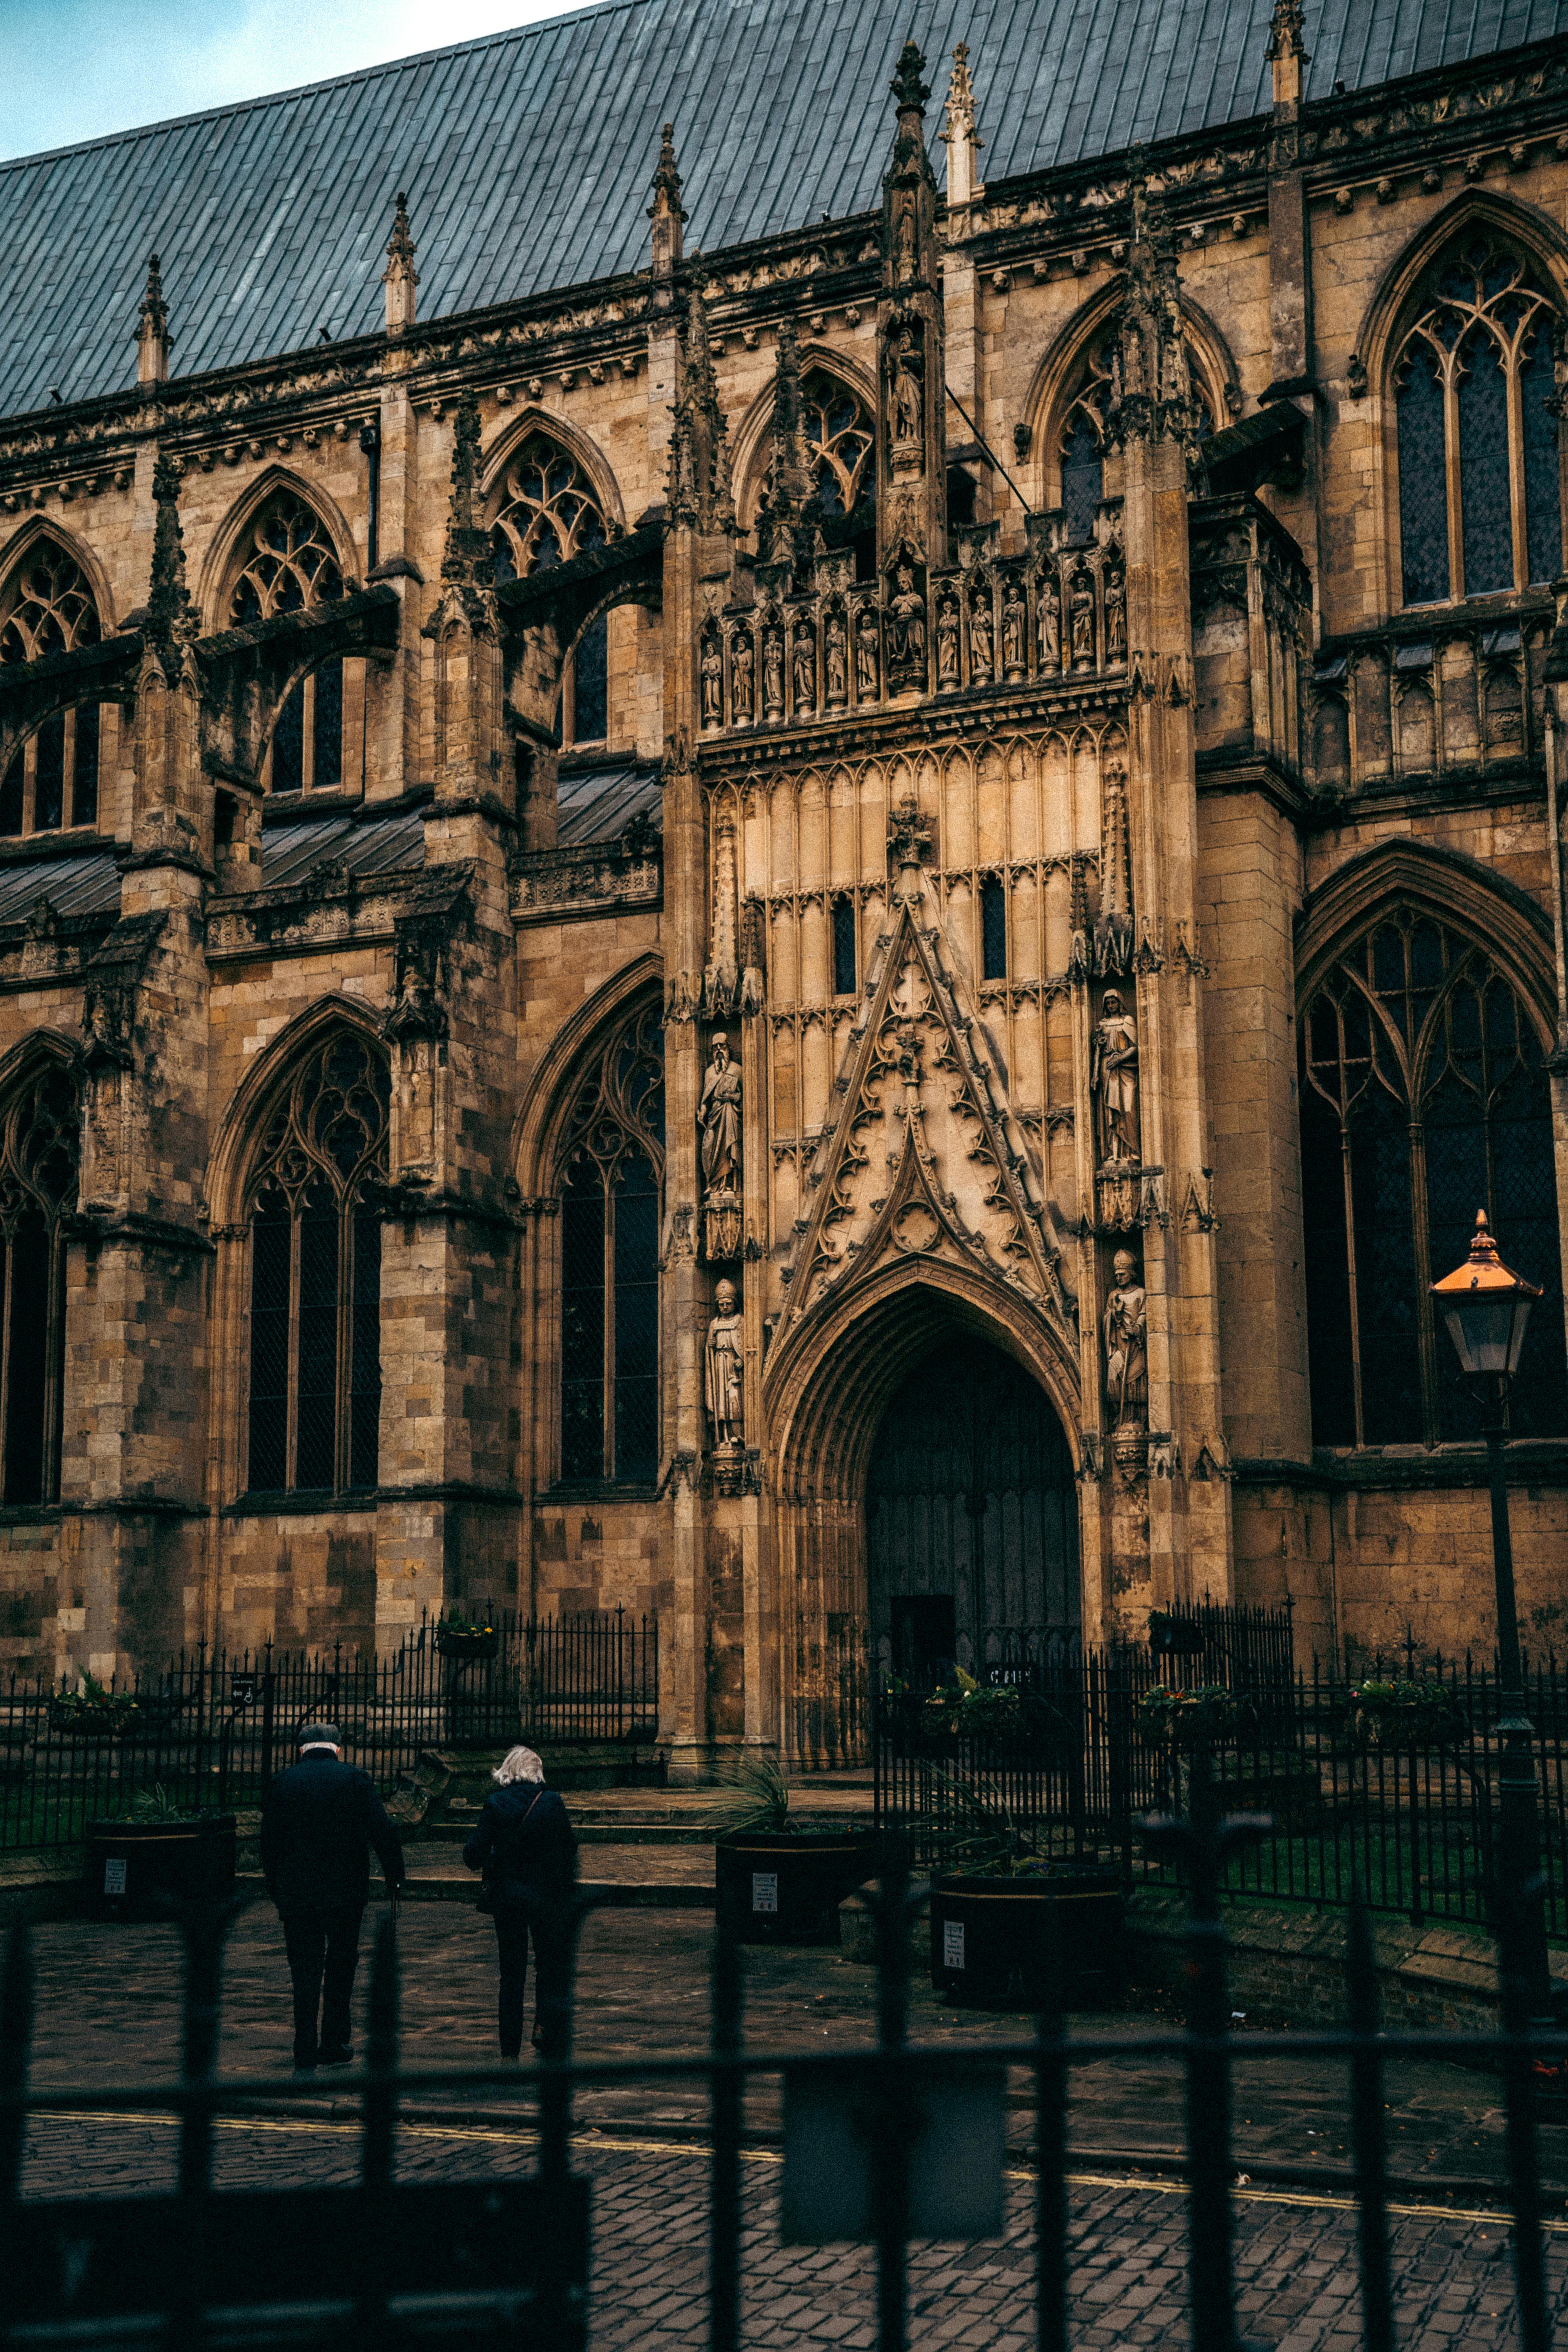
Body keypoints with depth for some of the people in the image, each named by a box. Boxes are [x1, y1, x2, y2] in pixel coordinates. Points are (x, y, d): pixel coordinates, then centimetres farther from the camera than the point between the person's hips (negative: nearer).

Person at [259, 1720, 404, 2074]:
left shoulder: (283, 1783, 2)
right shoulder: (356, 1779, -2)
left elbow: (270, 1843, 5)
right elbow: (383, 1833, -8)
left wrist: (276, 1891, 12)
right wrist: (395, 1880, -1)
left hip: (297, 1894, 0)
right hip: (347, 1892, 0)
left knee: (305, 1971, 4)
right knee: (341, 1966, 16)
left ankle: (305, 2057, -2)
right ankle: (333, 2045, 21)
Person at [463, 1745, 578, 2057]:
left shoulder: (495, 1804, -7)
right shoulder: (551, 1802, -8)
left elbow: (475, 1854, -9)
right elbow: (569, 1848, -4)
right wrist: (567, 1888, 9)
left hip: (505, 1896, 1)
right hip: (544, 1894, -1)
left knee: (511, 1972, 11)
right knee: (552, 1961, 15)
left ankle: (510, 2049, 13)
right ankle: (544, 2023, -6)